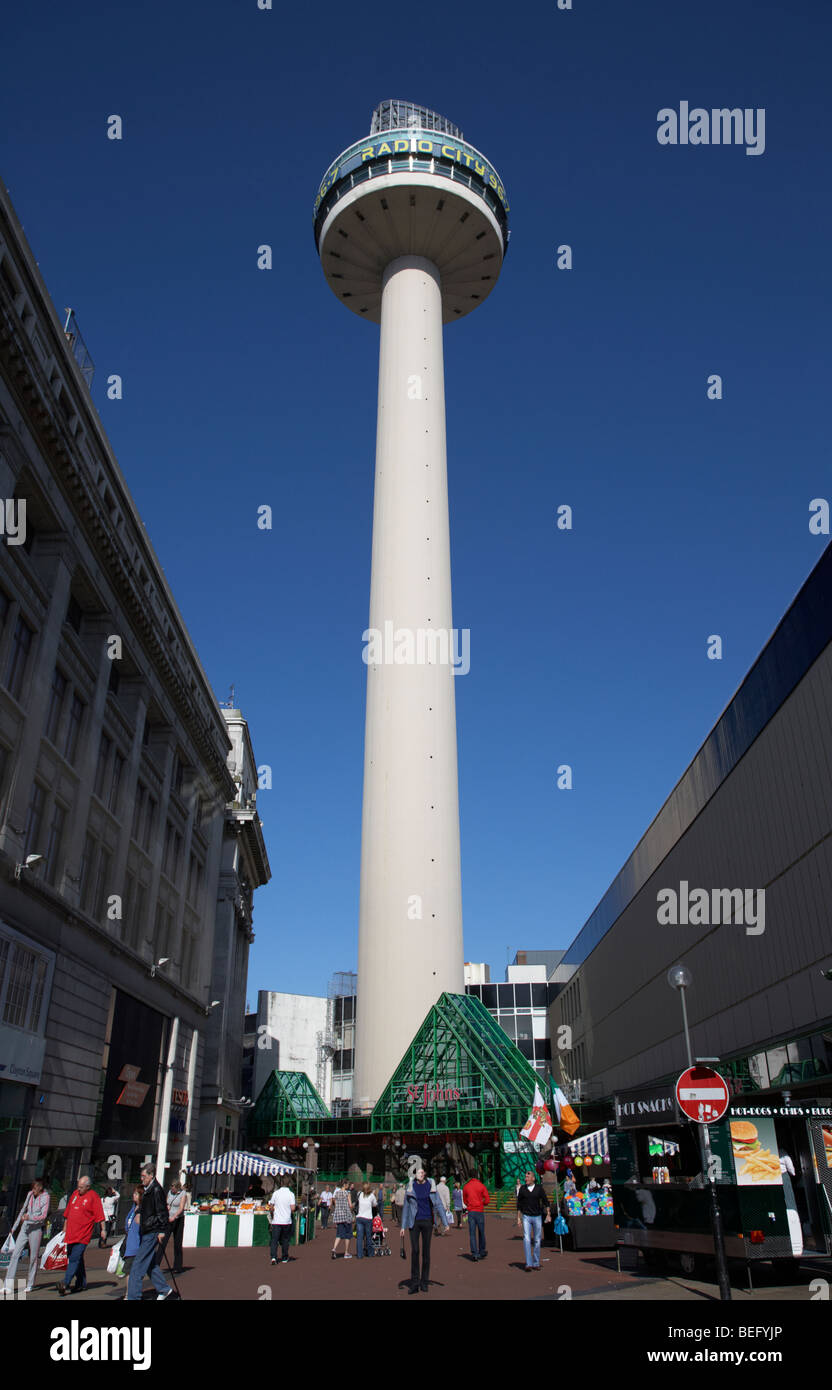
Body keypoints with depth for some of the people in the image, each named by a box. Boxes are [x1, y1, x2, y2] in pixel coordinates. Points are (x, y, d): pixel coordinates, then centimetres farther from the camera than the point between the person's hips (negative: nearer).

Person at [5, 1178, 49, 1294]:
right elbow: (23, 1210, 19)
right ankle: (8, 1284, -2)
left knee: (33, 1257, 1)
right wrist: (14, 1227, 21)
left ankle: (30, 1285, 13)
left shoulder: (45, 1197, -8)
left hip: (36, 1229, -5)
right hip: (25, 1227, 5)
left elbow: (43, 1216, -14)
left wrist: (30, 1217, -28)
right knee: (15, 1253, -4)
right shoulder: (30, 1194, 9)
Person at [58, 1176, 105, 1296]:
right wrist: (65, 1226, 23)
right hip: (71, 1232, 7)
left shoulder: (93, 1197, -7)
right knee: (78, 1259, 13)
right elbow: (68, 1211, 22)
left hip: (83, 1234, -7)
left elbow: (99, 1215, -9)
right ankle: (81, 1283, 23)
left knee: (75, 1259, -12)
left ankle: (65, 1284, -15)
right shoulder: (75, 1193, 12)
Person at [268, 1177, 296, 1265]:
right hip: (286, 1221, -1)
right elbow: (292, 1208, -13)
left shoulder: (275, 1193, 0)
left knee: (274, 1239, 4)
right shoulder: (291, 1194, -6)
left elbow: (270, 1207, 1)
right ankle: (284, 1258, 19)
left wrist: (272, 1215, 16)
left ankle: (273, 1257, -12)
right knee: (285, 1240, 12)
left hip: (276, 1221, 1)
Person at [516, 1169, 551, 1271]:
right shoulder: (522, 1189, 1)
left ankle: (536, 1263, 18)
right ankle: (528, 1263, -13)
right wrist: (518, 1218, 6)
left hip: (537, 1217, 0)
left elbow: (546, 1201, 4)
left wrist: (548, 1214, -5)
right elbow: (519, 1204, 9)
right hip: (526, 1217, 0)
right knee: (526, 1239, -14)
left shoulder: (539, 1188, -1)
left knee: (537, 1241, 6)